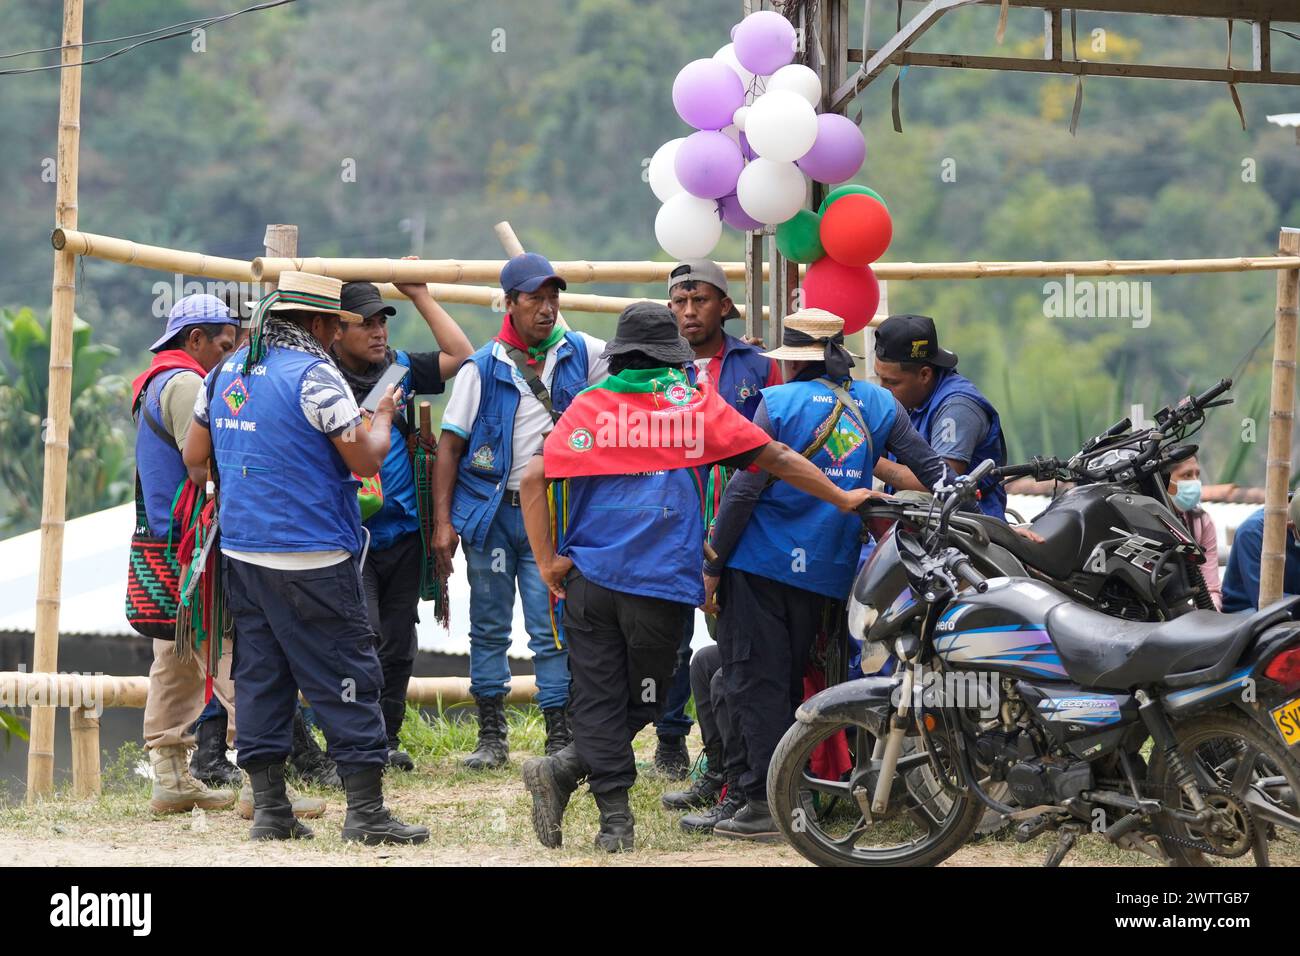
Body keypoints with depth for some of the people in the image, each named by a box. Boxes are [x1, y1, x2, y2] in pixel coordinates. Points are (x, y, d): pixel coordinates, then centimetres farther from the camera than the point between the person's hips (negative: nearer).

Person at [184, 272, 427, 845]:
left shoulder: (226, 373, 10)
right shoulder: (313, 375, -13)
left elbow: (195, 458, 17)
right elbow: (366, 460, -13)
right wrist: (382, 419, 6)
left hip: (240, 554, 7)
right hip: (311, 558, -7)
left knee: (260, 673, 10)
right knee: (345, 675, -2)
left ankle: (269, 809, 9)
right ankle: (365, 812, -3)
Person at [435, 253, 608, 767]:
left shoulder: (581, 354, 4)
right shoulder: (483, 368, -1)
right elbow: (450, 445, 0)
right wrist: (444, 522, -7)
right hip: (491, 512, 0)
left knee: (552, 631, -3)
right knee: (489, 627, 6)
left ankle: (559, 738, 2)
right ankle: (492, 737, 14)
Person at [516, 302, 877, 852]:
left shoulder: (589, 404, 7)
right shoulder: (695, 403, 4)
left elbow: (533, 480, -4)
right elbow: (775, 459, 4)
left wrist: (547, 560, 0)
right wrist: (843, 499, 12)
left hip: (588, 577, 2)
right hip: (662, 586, -2)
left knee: (597, 699, 6)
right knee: (639, 702, 9)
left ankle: (615, 816, -9)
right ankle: (564, 770, -10)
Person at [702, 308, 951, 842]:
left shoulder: (779, 403, -7)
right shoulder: (877, 404, 7)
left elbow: (744, 489, -11)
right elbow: (933, 471, 6)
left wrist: (712, 565, -5)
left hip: (761, 563, -5)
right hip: (829, 572, 5)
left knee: (755, 682, -2)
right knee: (790, 681, 17)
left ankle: (768, 802, -8)